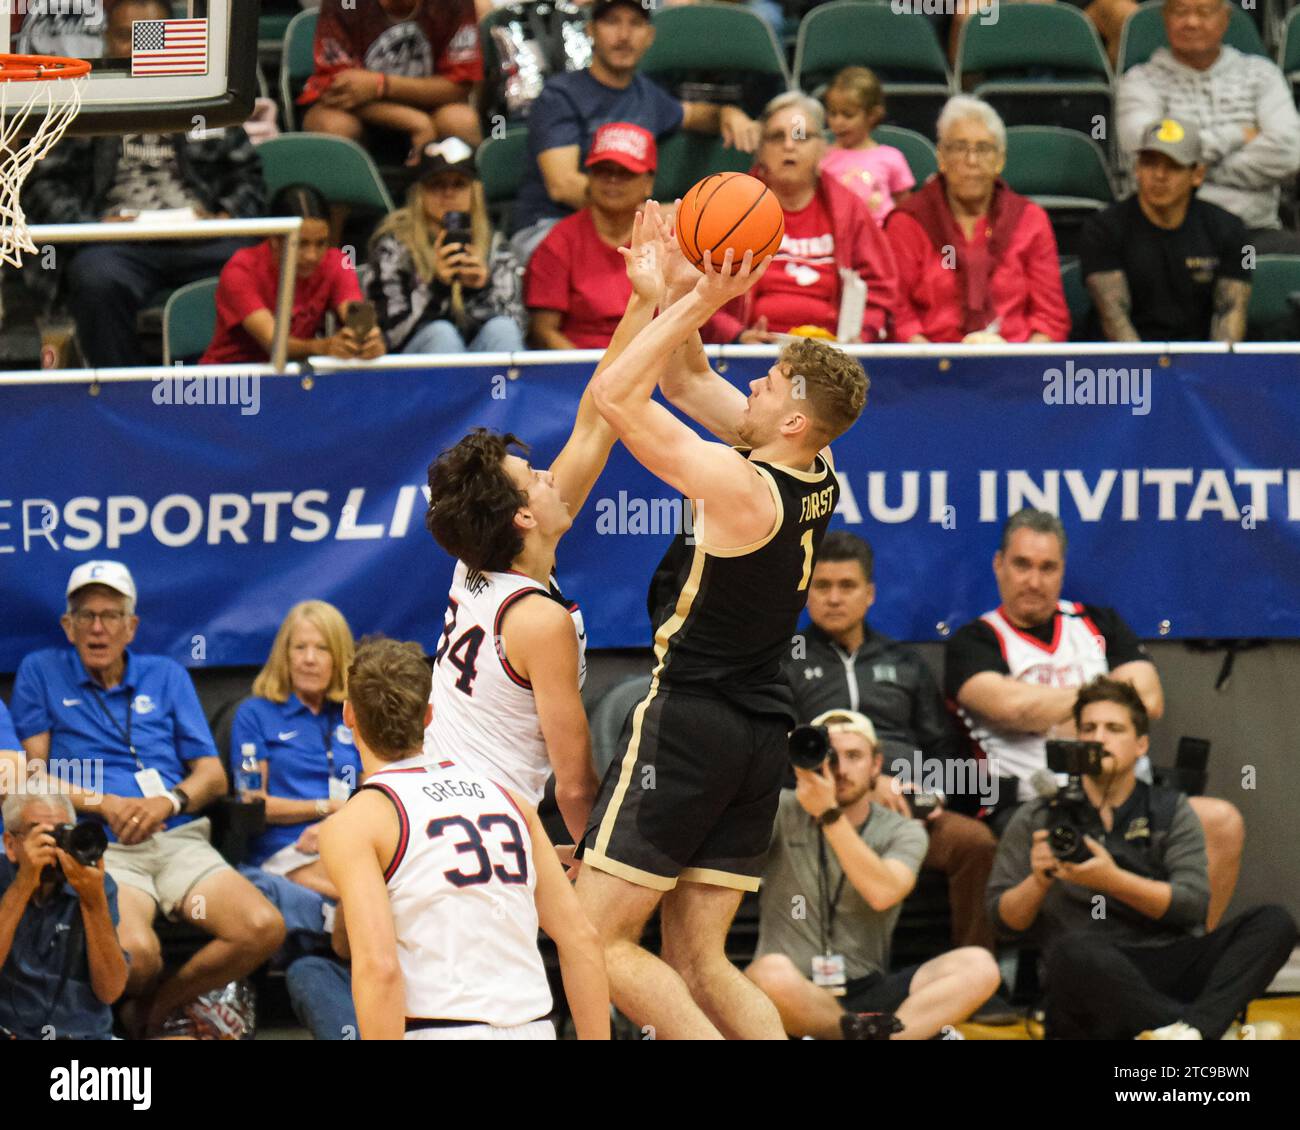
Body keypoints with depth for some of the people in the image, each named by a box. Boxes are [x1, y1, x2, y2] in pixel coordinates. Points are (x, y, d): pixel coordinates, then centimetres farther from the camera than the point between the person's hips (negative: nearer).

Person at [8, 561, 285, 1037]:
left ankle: (161, 1004, -1)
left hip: (179, 839, 4)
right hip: (102, 849, -4)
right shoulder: (41, 673, 12)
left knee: (264, 929, -24)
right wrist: (104, 805, -8)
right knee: (135, 953, -36)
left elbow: (212, 775, 15)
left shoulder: (166, 676, 19)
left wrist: (170, 802, -7)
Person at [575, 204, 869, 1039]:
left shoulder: (741, 487, -21)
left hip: (691, 720, -8)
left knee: (598, 940, -4)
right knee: (699, 962, 11)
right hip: (762, 728, 8)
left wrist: (693, 303, -14)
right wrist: (680, 289, 6)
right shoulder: (815, 477, 4)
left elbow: (615, 395, -17)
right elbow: (688, 383, 15)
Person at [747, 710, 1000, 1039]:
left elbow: (882, 893, -16)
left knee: (978, 966, -20)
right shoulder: (784, 812, 5)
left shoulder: (902, 833, 5)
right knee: (772, 973, -38)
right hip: (796, 1000, -2)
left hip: (867, 992, 2)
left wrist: (829, 815, -23)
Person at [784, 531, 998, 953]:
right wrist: (867, 782, -9)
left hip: (912, 807, 3)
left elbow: (941, 747, 26)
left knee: (976, 841, -31)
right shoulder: (786, 662, 19)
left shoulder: (904, 664, 30)